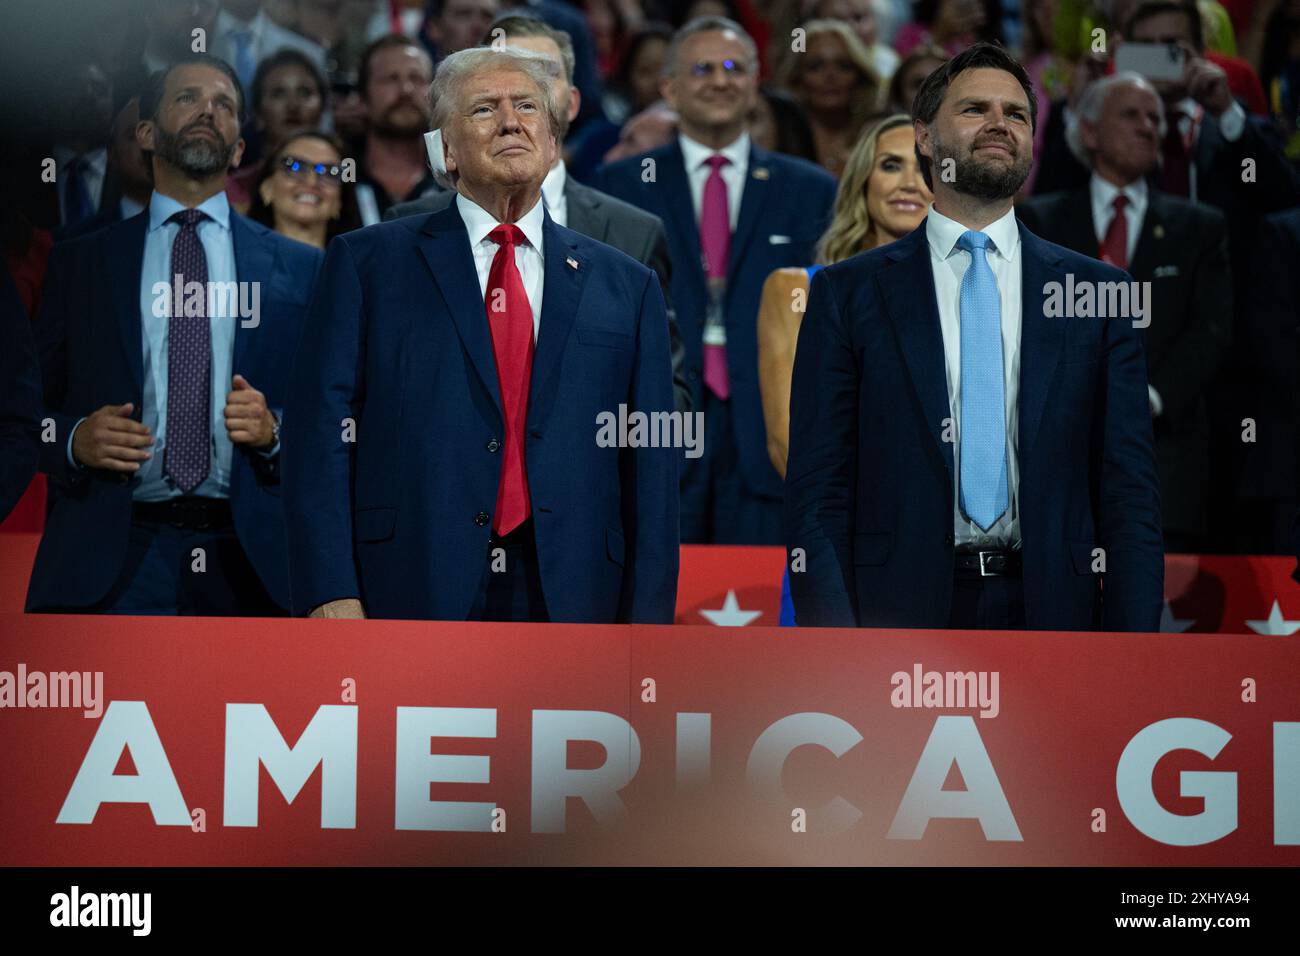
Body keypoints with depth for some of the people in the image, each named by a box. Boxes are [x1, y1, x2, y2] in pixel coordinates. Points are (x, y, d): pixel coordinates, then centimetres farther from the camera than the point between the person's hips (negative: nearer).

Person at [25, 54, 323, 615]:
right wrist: (76, 440, -9)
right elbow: (30, 410, 11)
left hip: (249, 561, 0)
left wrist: (273, 431, -10)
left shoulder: (298, 269, 11)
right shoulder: (78, 263, 12)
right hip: (113, 562, 0)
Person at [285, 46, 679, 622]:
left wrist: (647, 619, 2)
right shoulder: (367, 264, 8)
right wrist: (331, 596, -10)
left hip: (567, 598, 2)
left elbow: (649, 470, 10)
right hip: (412, 594, -2)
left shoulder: (625, 287, 14)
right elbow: (321, 435, 1)